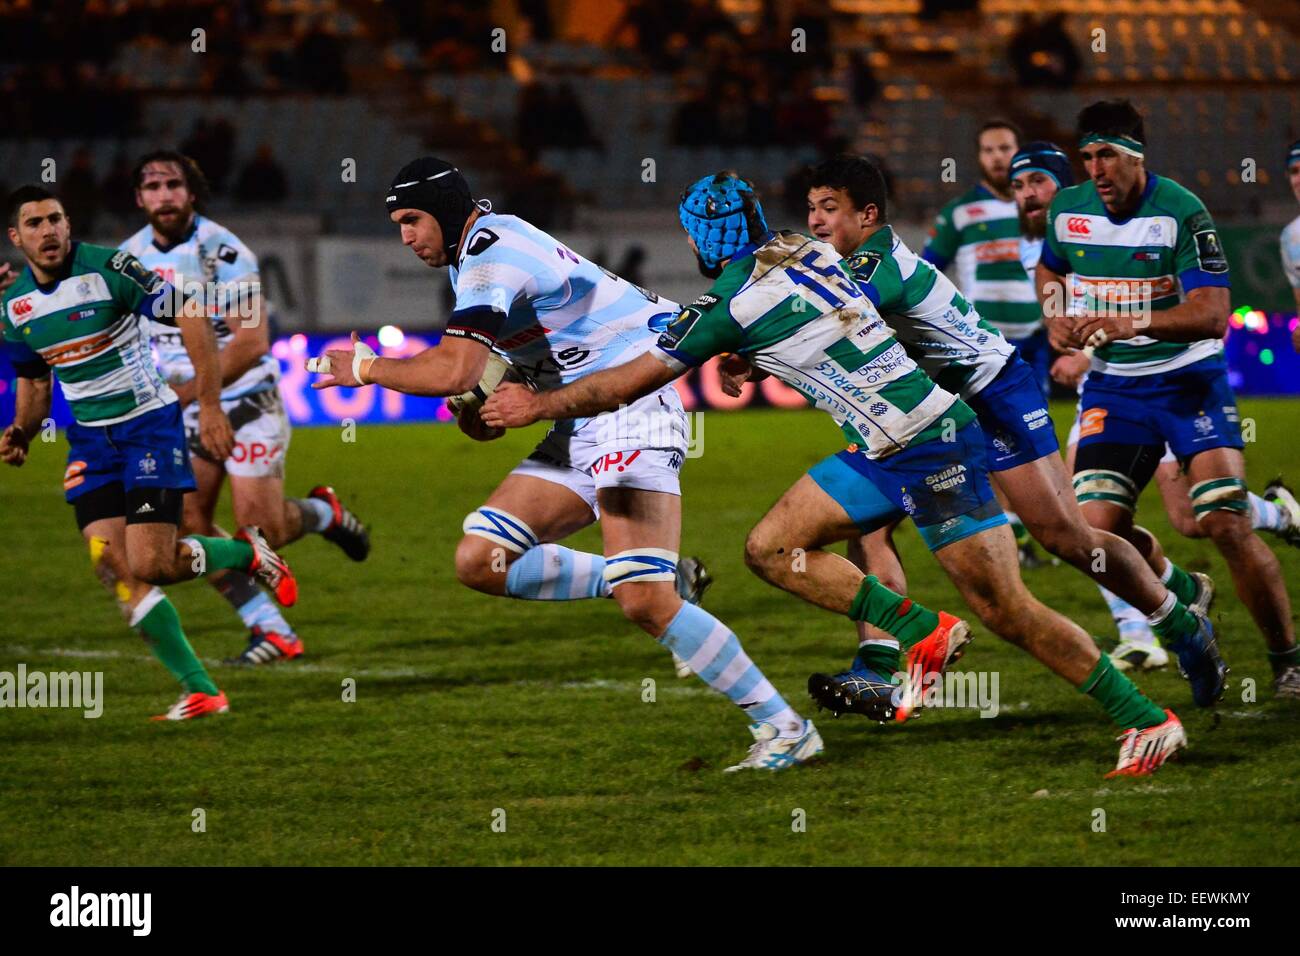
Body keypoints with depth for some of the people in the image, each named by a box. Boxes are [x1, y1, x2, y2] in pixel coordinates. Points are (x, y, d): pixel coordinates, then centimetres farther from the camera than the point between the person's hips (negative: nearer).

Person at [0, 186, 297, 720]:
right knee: (117, 572, -8)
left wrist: (209, 405, -19)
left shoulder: (106, 268, -16)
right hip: (91, 440, 5)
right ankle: (200, 691, 0)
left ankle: (247, 552, 16)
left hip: (149, 422, -5)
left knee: (149, 565, -15)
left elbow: (191, 318, -15)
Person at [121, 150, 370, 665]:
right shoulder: (131, 256, 2)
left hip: (245, 398, -5)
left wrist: (189, 389, -25)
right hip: (183, 410, 5)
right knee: (187, 524, -10)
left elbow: (252, 341, -22)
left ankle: (323, 512, 27)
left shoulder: (220, 251, -17)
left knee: (261, 532, -8)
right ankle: (271, 630, -2)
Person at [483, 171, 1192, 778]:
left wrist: (536, 406, 8)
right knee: (771, 550, 5)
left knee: (1005, 610, -9)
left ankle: (1148, 721, -3)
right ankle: (923, 633, 2)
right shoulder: (806, 253, 8)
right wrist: (749, 360, 29)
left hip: (933, 448, -9)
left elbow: (628, 383, -4)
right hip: (884, 453, 9)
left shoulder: (730, 305, -12)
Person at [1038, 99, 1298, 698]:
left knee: (1227, 525, -14)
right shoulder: (1067, 210, 0)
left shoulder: (1181, 213, -16)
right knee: (1099, 527, -11)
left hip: (1188, 380, -4)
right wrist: (1056, 316, 2)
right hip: (1112, 389, 4)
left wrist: (1135, 323, -37)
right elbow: (1049, 270, 23)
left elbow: (1212, 313, -24)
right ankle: (1182, 596, 20)